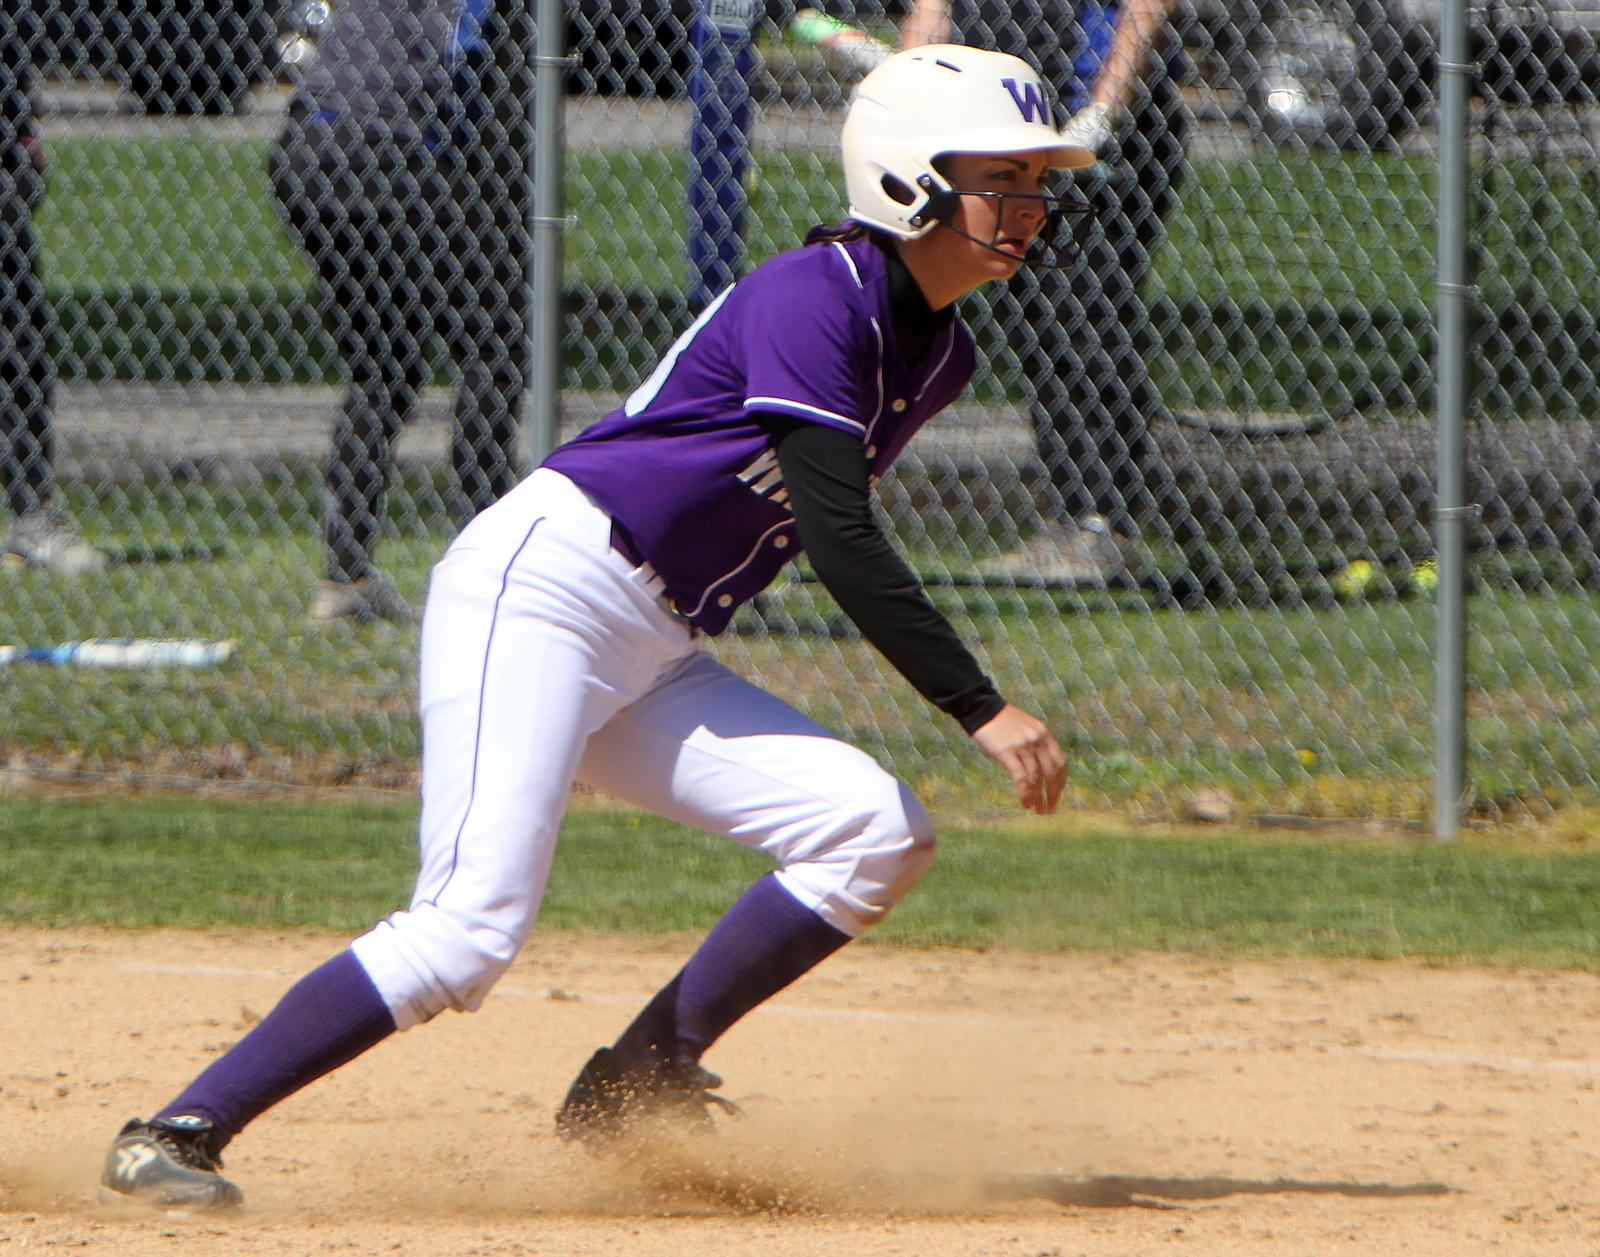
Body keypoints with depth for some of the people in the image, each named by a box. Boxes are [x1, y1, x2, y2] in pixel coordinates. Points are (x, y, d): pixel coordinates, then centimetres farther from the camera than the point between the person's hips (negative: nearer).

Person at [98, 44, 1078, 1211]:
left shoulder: (941, 356, 12)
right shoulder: (815, 296, -16)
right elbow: (841, 541, -23)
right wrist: (983, 710, -24)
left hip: (657, 656, 9)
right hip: (539, 586, -9)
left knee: (880, 832, -6)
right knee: (472, 930, -21)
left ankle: (636, 1088, -1)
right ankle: (180, 1134, -16)